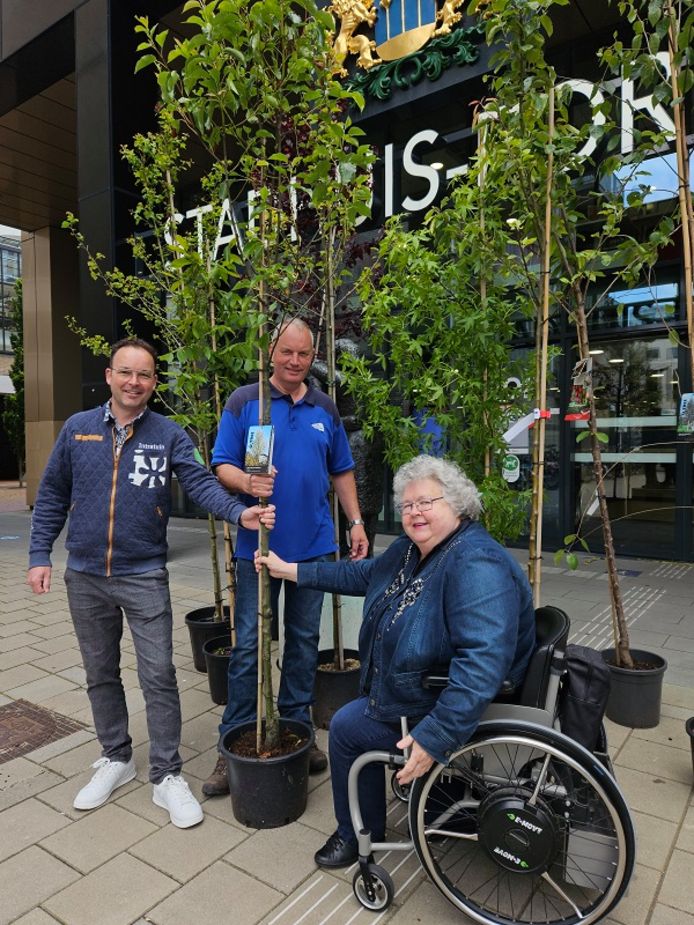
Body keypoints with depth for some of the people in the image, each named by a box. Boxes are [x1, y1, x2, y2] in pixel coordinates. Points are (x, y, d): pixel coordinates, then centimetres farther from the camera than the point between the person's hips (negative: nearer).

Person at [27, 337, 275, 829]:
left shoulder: (169, 434, -5)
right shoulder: (77, 428, 1)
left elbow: (201, 482, -16)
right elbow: (52, 496, 7)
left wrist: (239, 512, -34)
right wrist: (40, 554, 2)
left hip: (145, 577, -3)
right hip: (85, 576, 3)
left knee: (159, 676, 1)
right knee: (100, 673, 17)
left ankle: (167, 776, 17)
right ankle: (117, 758, 37)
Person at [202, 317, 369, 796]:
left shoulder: (325, 408, 9)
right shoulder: (243, 402, -2)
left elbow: (342, 471, 15)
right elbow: (222, 466, -4)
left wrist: (356, 522, 7)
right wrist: (247, 482, -25)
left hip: (314, 545, 4)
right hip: (259, 544, -3)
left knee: (305, 640, 13)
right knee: (248, 645, 3)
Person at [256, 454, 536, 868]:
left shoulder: (476, 565, -32)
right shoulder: (410, 550, 0)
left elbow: (482, 661, -40)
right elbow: (361, 574, 13)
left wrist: (434, 738, -40)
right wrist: (289, 570, 11)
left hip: (457, 711, -10)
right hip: (421, 686, 10)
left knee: (347, 726, -1)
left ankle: (358, 835, 24)